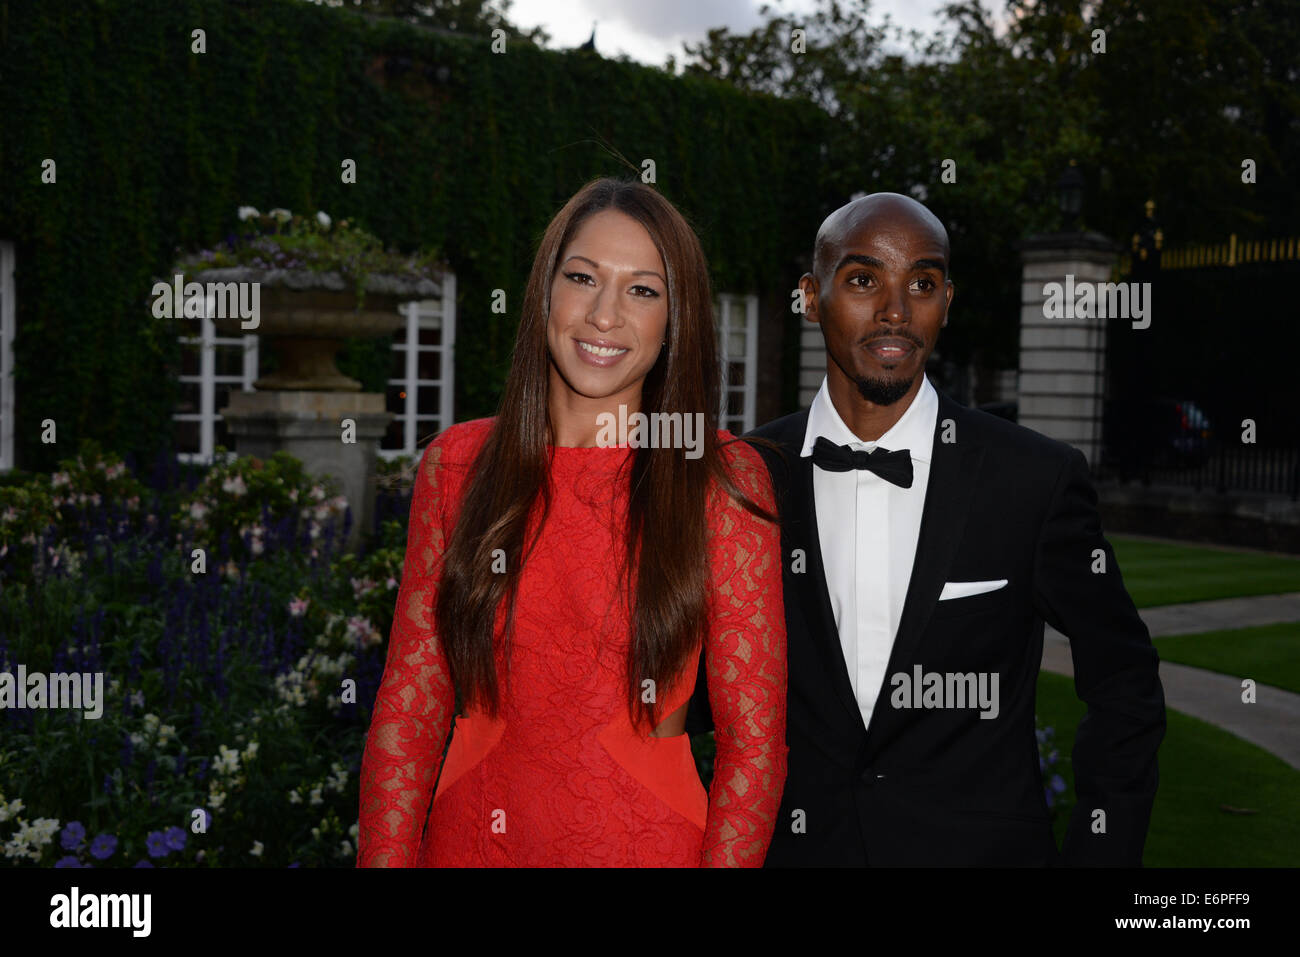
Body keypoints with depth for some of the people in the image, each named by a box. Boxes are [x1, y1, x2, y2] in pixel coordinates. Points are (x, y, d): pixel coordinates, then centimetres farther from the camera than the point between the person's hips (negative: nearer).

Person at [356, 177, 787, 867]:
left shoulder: (723, 480, -9)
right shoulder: (454, 465, -2)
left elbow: (754, 743, -9)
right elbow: (410, 702, -1)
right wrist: (384, 859, -9)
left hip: (644, 845, -2)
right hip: (467, 838, 3)